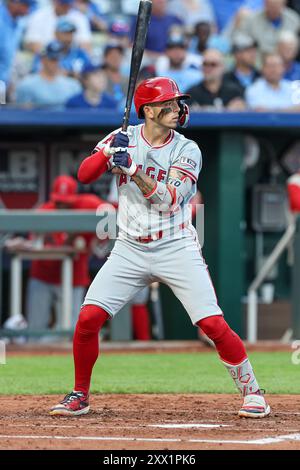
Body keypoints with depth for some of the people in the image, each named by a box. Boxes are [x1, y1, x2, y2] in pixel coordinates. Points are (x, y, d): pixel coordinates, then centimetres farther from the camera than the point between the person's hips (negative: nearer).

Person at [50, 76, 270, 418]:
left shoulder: (187, 151, -5)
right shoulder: (123, 139, 1)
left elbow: (168, 199, -17)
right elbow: (84, 175, -6)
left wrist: (132, 169, -29)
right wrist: (109, 152, -24)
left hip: (177, 249, -2)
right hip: (130, 250, 2)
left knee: (213, 324, -12)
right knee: (88, 317, -10)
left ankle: (251, 391, 5)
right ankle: (80, 395, 9)